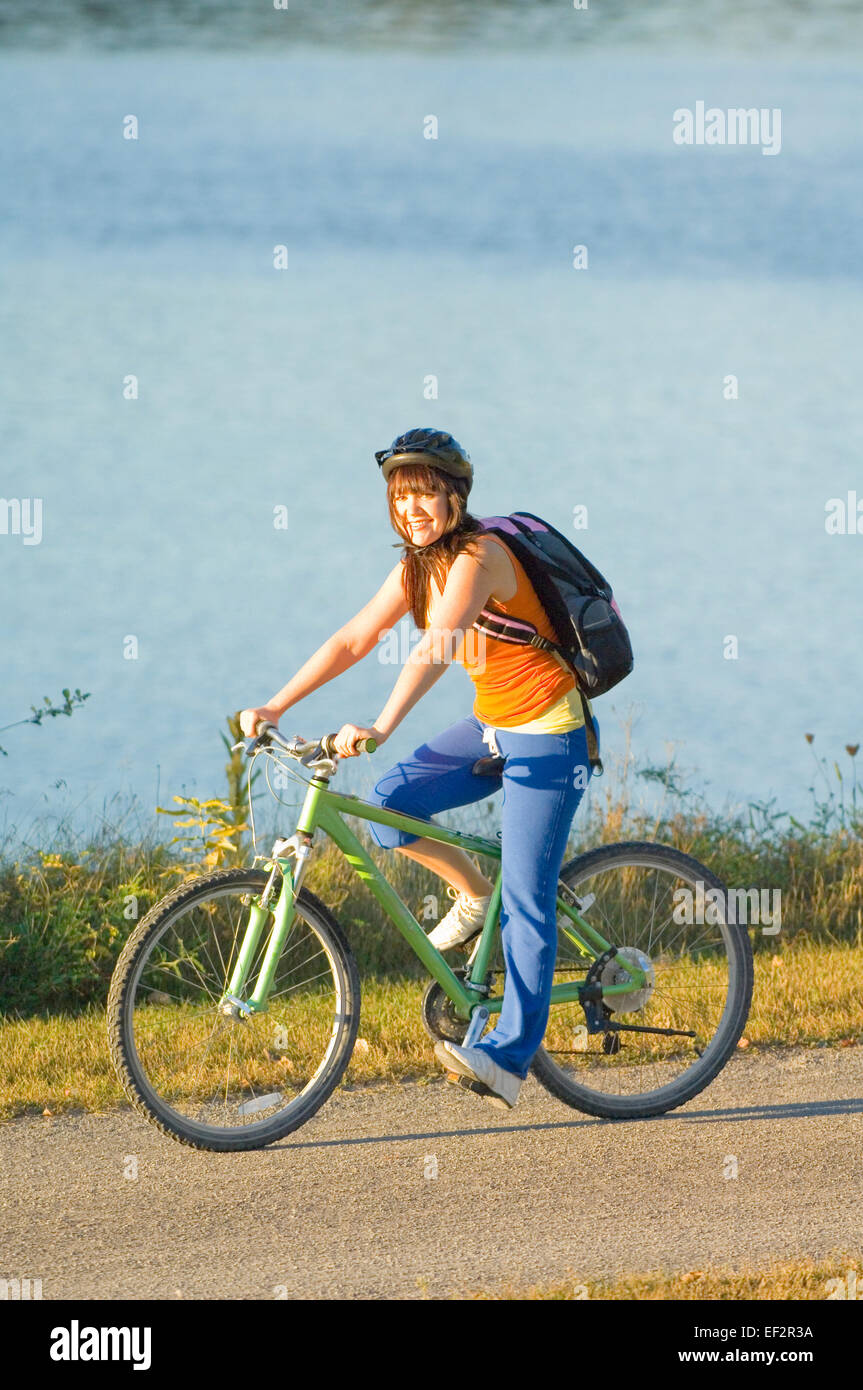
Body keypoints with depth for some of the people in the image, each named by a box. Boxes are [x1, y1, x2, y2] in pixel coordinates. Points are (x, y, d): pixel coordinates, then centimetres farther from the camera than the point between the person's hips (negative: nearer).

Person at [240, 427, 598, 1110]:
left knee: (525, 901, -10)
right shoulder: (418, 565, 4)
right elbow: (353, 640, 4)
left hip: (549, 734, -8)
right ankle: (472, 895, 15)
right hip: (492, 724, 8)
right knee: (390, 803, -9)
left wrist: (380, 728, -48)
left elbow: (435, 649, -36)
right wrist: (274, 708, -4)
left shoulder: (480, 556, -23)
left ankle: (508, 1059, -9)